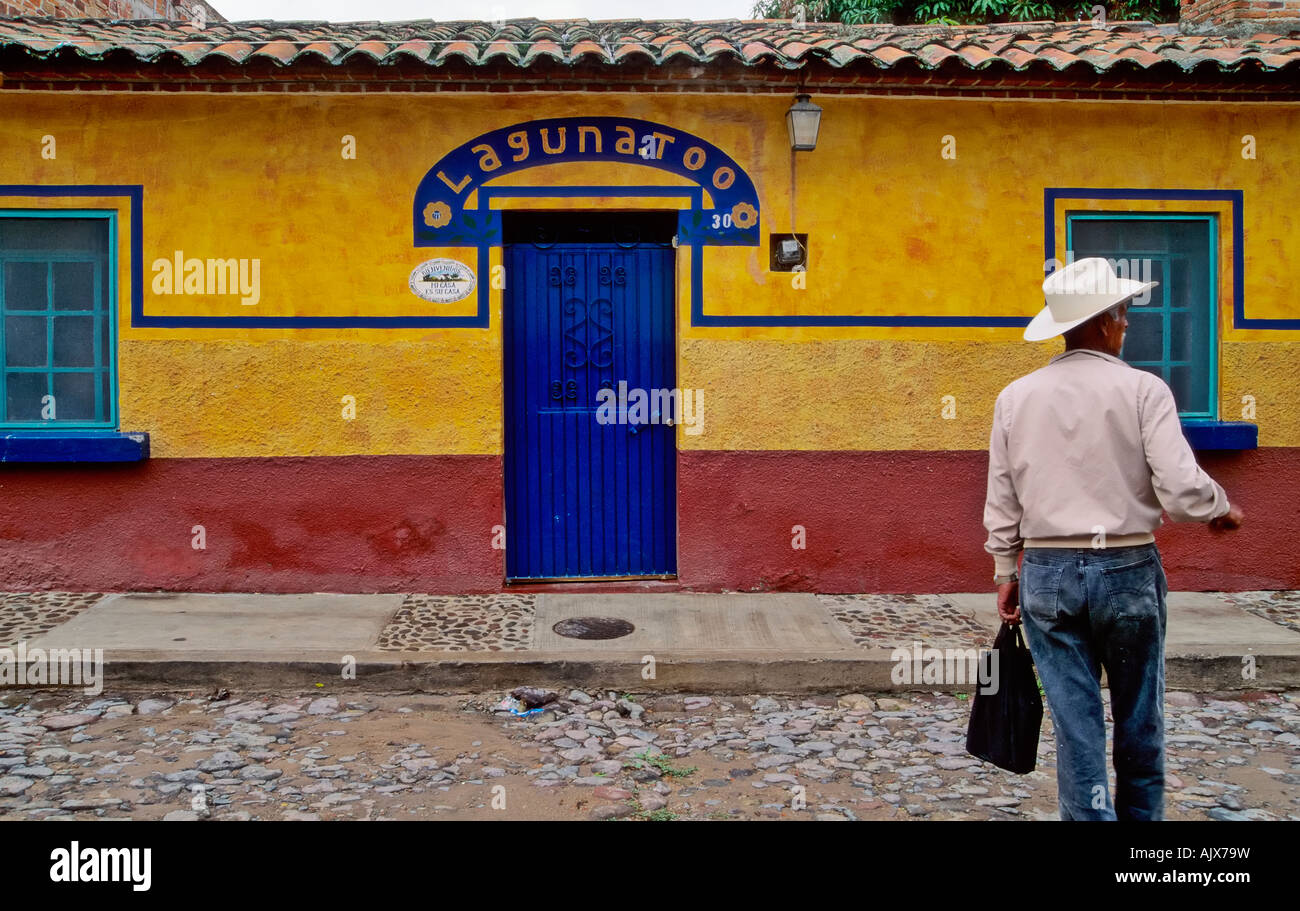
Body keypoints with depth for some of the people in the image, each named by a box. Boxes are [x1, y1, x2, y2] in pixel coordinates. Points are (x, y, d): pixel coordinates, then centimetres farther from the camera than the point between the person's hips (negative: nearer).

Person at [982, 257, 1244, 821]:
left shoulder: (1015, 398, 2)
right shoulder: (1143, 390, -8)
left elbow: (1001, 503, 5)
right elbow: (1182, 490, -14)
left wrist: (1006, 573, 16)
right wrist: (1222, 509, 7)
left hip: (1047, 574, 2)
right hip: (1128, 571, -2)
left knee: (1075, 724, 7)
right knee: (1139, 723, 16)